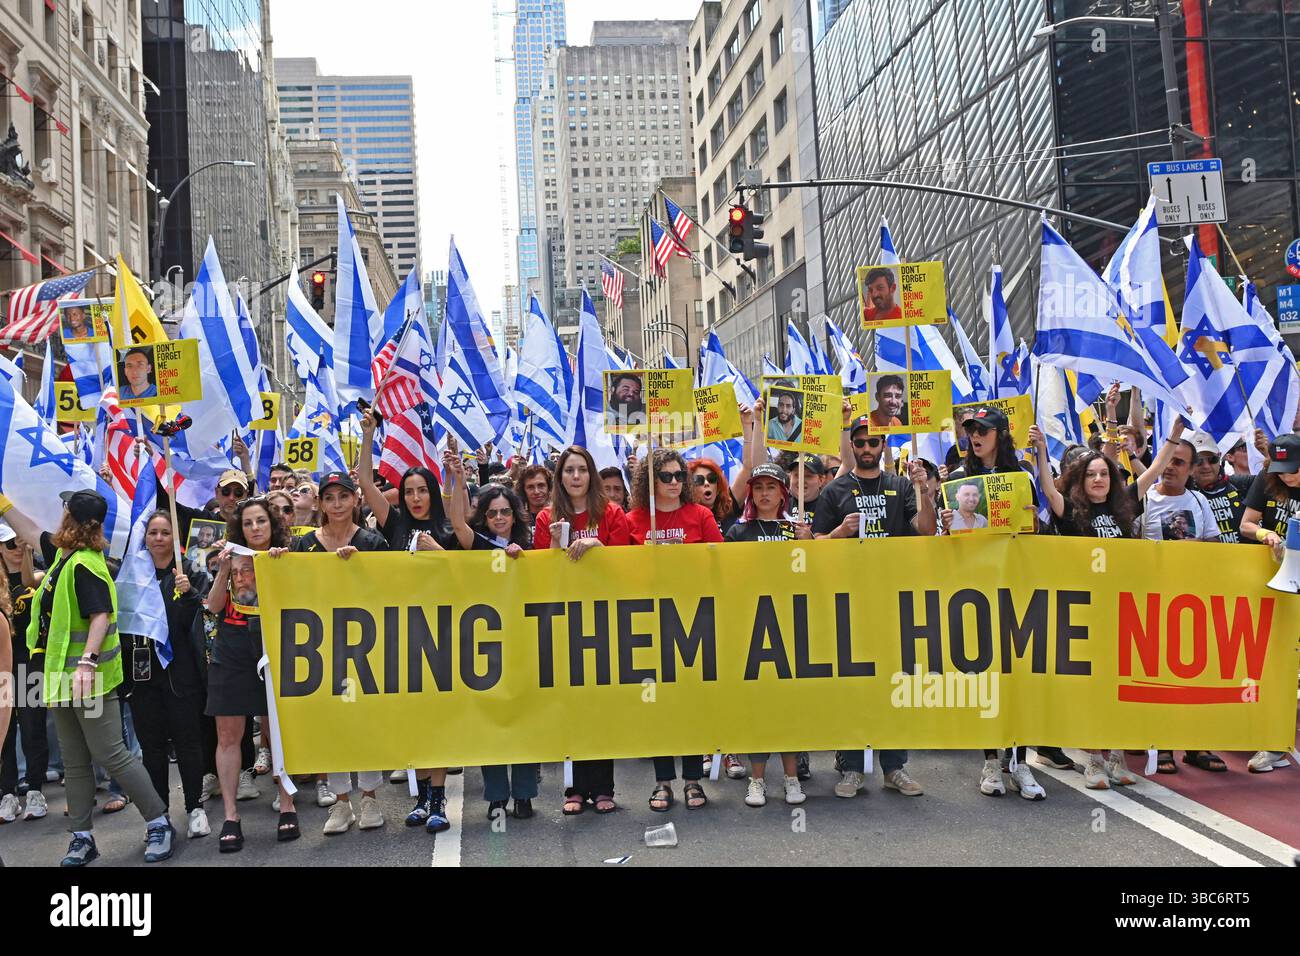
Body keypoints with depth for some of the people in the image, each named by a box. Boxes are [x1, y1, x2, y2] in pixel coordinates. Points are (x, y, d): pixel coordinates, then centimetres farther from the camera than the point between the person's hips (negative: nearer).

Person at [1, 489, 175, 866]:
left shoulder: (84, 565, -18)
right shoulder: (63, 554, 10)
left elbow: (101, 616, -26)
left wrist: (87, 662, -36)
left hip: (90, 677, -10)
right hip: (63, 676, 10)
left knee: (111, 755, -6)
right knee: (74, 762, 12)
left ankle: (159, 823, 3)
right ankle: (82, 838, 19)